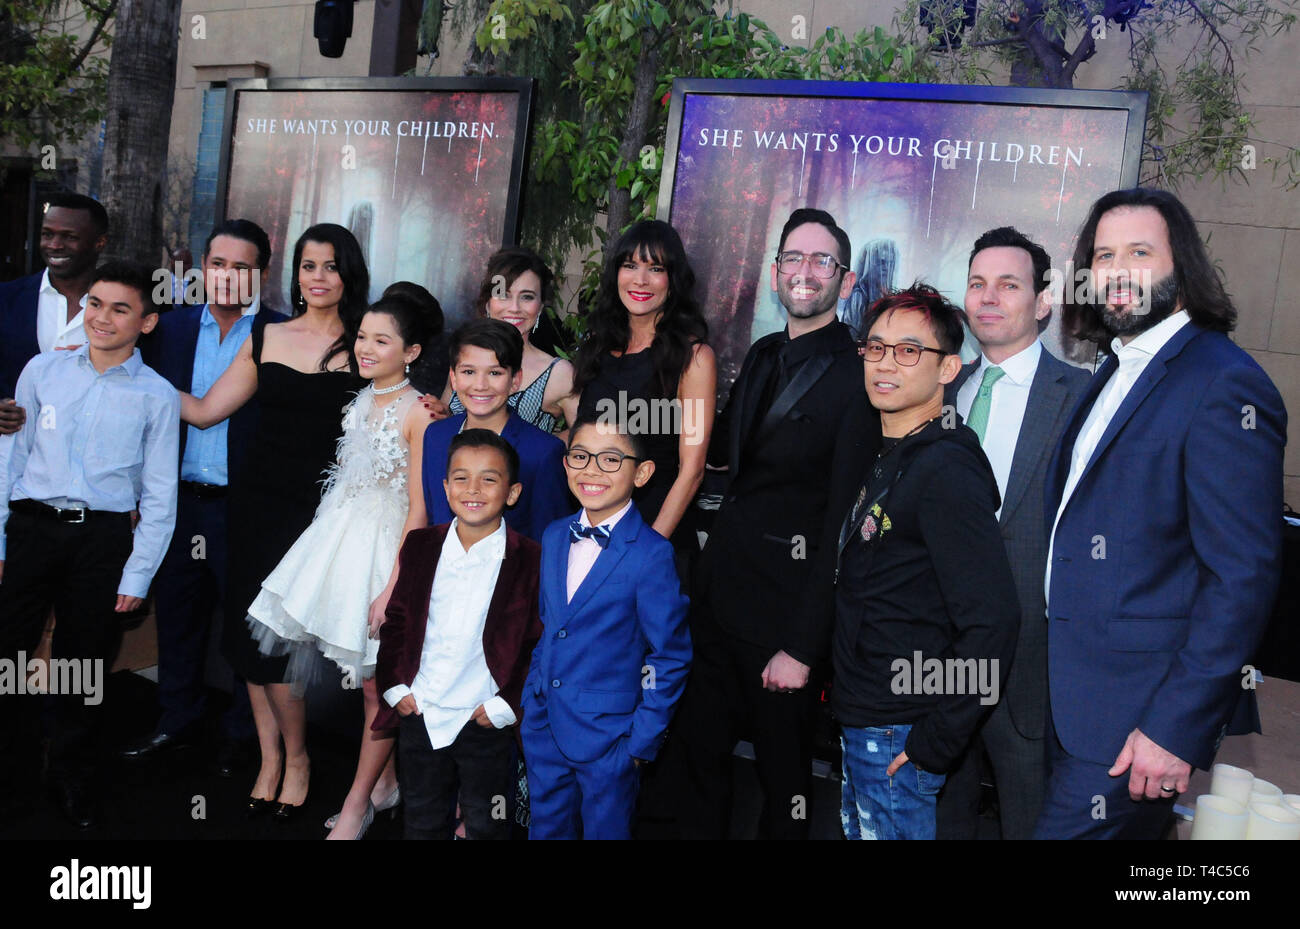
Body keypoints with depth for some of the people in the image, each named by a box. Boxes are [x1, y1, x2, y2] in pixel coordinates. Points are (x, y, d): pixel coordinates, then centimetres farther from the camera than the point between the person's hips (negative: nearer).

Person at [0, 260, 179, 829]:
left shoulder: (157, 396, 0)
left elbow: (159, 496, 0)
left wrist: (137, 577, -5)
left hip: (103, 538, -1)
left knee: (83, 668, 9)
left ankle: (73, 782, 30)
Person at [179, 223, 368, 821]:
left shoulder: (363, 347, 1)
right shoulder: (266, 340, 9)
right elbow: (204, 411, 9)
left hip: (317, 508, -4)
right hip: (256, 500, 4)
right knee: (249, 627, 6)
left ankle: (295, 757, 15)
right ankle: (270, 757, 21)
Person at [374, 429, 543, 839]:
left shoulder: (530, 560, -11)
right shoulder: (420, 546, 1)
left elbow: (541, 646, -9)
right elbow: (396, 620, 8)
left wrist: (508, 705, -13)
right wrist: (393, 686, 1)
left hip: (487, 724, -3)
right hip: (418, 716, 4)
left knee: (486, 826, 16)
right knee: (423, 822, 22)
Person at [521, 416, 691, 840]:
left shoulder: (652, 555, -16)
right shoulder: (554, 536, 4)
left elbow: (670, 657, -12)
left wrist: (644, 740, -11)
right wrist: (530, 700, 10)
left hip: (607, 739, -5)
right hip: (543, 725, 6)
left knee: (605, 829, 11)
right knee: (546, 825, 18)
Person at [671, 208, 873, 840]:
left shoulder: (858, 377, -14)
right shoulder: (763, 355, 9)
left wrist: (805, 646, -16)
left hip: (787, 608, -6)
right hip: (719, 591, 7)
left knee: (783, 772, 10)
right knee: (697, 749, 16)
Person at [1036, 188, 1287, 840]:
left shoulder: (1224, 383, -15)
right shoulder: (1111, 375, 13)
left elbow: (1243, 575, -19)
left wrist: (1175, 728, -20)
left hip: (1140, 718, -8)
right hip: (1073, 702, 8)